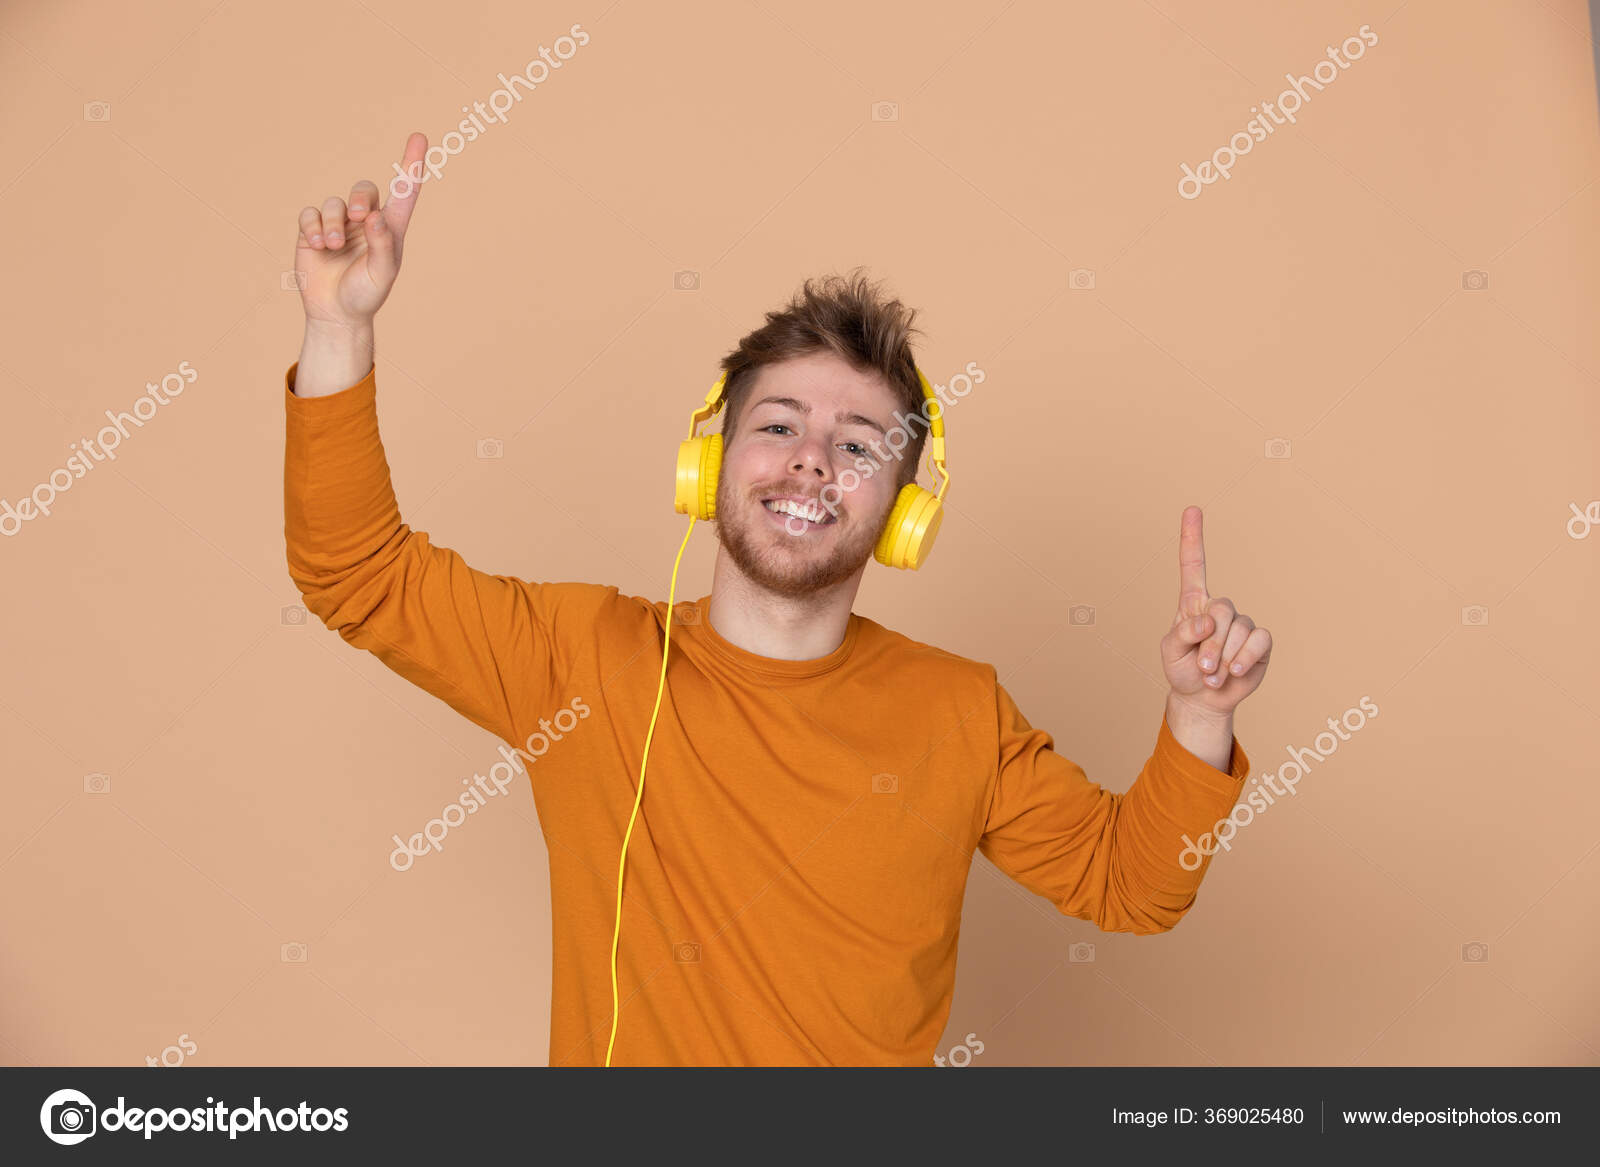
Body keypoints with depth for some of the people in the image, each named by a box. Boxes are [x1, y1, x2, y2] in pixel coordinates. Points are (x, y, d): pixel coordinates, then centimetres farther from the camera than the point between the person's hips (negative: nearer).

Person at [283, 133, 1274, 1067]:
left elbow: (1127, 883, 5)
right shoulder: (581, 658, -6)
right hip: (620, 1045, 0)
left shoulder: (961, 714, -3)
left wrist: (1198, 716, -11)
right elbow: (360, 574, -3)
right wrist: (342, 323, -13)